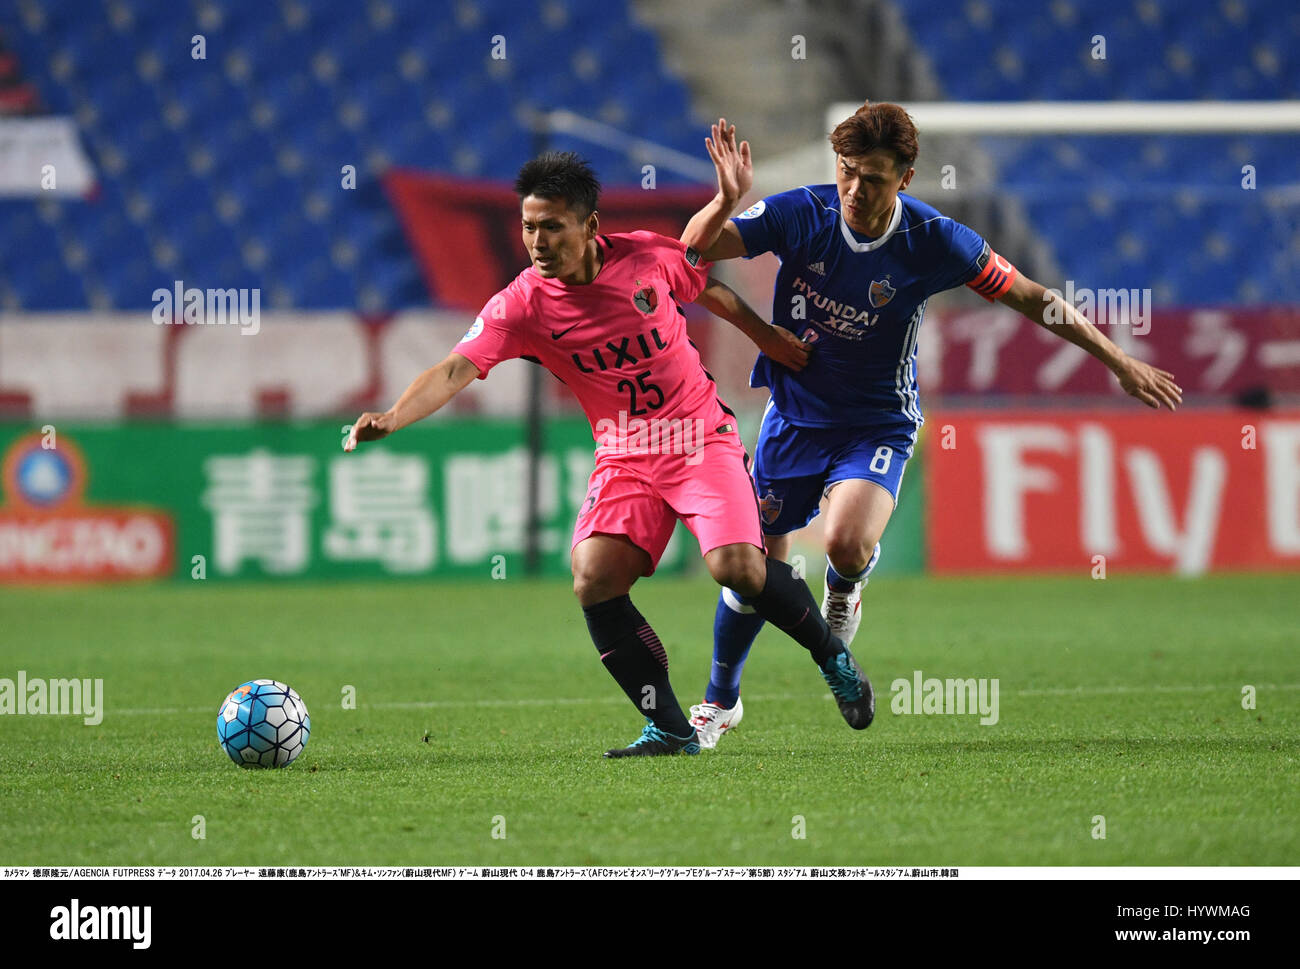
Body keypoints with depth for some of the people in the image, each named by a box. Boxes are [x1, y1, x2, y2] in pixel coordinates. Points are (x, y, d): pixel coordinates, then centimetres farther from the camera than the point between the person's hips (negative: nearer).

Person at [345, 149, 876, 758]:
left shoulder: (648, 256, -9)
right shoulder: (521, 305, -12)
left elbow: (711, 290, 11)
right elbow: (455, 370, -23)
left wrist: (775, 343, 18)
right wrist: (390, 419, -39)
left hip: (701, 434, -2)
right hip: (624, 457, 2)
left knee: (736, 566, -21)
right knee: (593, 578, -20)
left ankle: (832, 658, 7)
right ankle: (669, 730, -9)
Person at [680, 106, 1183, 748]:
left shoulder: (934, 240, -17)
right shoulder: (801, 214, -15)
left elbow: (1032, 299, -6)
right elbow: (694, 249, -17)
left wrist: (1120, 363, -3)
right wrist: (727, 200, -38)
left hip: (877, 423, -2)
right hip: (794, 415, 2)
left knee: (847, 543, -29)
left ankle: (845, 587, 11)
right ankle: (720, 701, 31)